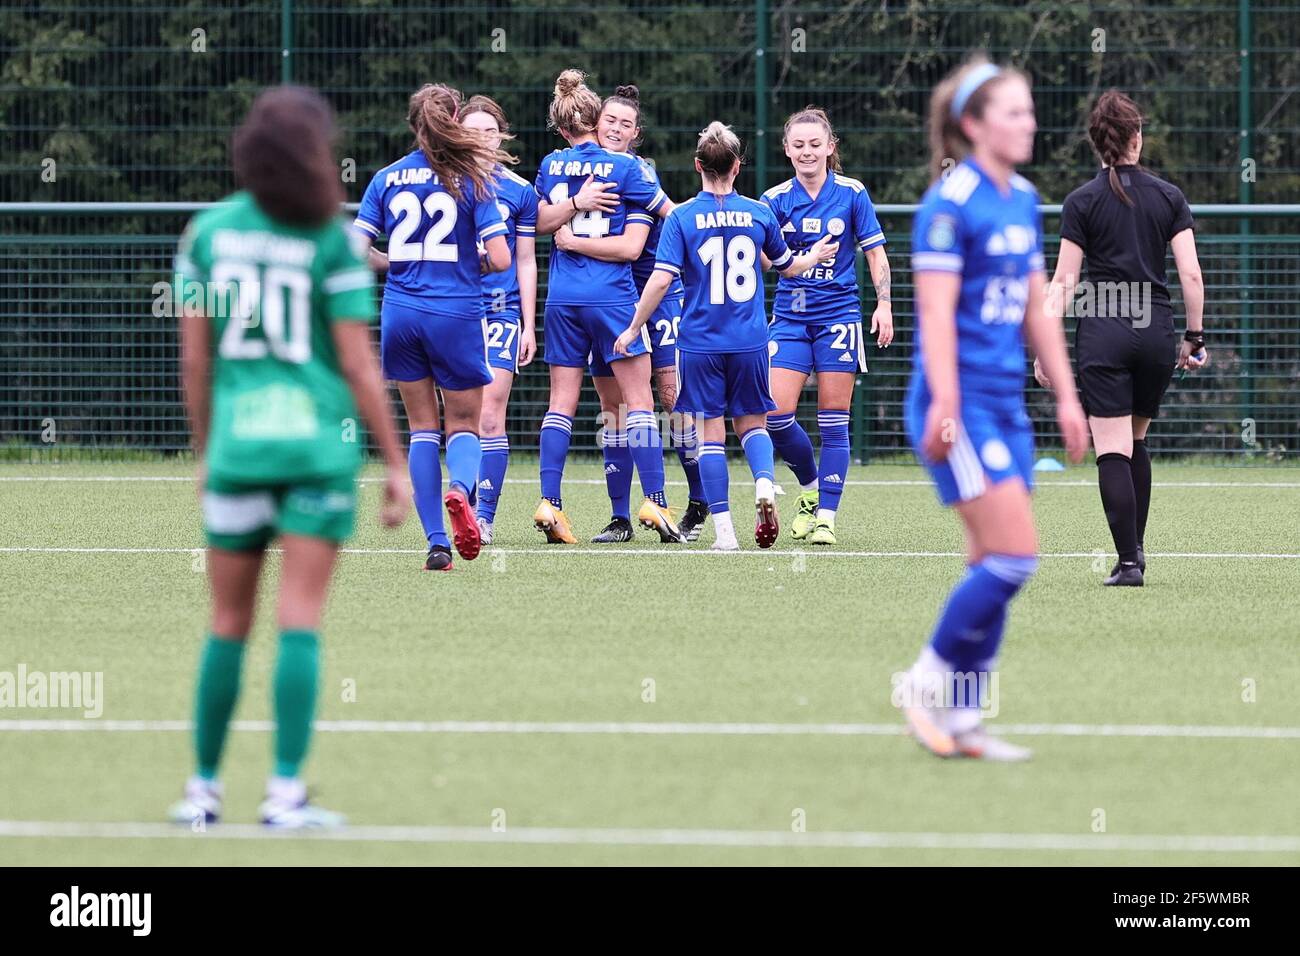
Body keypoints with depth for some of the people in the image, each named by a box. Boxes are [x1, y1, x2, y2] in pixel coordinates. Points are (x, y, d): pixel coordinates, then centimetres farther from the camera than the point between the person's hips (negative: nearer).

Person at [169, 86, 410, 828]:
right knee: (301, 620, -3)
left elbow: (194, 356, 5)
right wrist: (396, 463, 1)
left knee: (229, 624, 10)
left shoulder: (208, 232, 3)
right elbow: (358, 364, -5)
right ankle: (286, 793, -7)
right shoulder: (331, 240, -5)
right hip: (319, 445, -3)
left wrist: (204, 451, 16)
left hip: (236, 446, 3)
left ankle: (204, 790, 13)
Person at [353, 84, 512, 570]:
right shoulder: (472, 179, -5)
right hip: (457, 312, -2)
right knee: (465, 425, 11)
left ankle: (436, 543, 4)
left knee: (423, 429, 12)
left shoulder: (387, 179, 3)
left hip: (401, 312, 2)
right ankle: (460, 487, -24)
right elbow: (500, 259, -9)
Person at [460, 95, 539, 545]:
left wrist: (529, 325, 7)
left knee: (490, 417, -8)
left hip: (501, 309, -1)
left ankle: (484, 515, -7)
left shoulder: (519, 190, 6)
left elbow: (525, 262, 10)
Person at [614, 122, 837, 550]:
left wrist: (633, 329, -1)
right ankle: (764, 483, -15)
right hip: (749, 340, 2)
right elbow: (787, 266, 17)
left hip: (700, 343, -2)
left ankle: (724, 530, -1)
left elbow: (662, 279, -12)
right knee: (752, 422, 15)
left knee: (711, 432, 4)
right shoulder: (759, 213, 1)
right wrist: (815, 257, 39)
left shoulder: (681, 218, -6)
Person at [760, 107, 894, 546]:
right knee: (776, 414, -9)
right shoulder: (776, 199, 3)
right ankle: (810, 487, 18)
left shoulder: (852, 193, -1)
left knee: (833, 421, -2)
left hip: (838, 315, -2)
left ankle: (826, 516, 3)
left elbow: (875, 252, 4)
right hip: (790, 316, 2)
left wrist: (884, 304, -5)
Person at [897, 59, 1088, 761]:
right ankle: (926, 682, 2)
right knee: (1014, 554, -13)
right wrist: (945, 409, -22)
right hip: (962, 404, -8)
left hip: (1007, 405, 8)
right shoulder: (949, 206, -12)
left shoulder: (1024, 201, 13)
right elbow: (936, 313, -16)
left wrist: (1067, 398, 16)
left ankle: (961, 722, 12)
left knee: (996, 567, 7)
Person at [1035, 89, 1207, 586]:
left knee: (1113, 452, -3)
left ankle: (1128, 562, -11)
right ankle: (1135, 548, 23)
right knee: (1136, 441, 21)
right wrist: (1195, 337, 9)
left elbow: (1063, 283, -4)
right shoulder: (1169, 197, 3)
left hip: (1102, 335, -3)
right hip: (1156, 332, 3)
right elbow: (1191, 275, 1)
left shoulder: (1082, 202, -2)